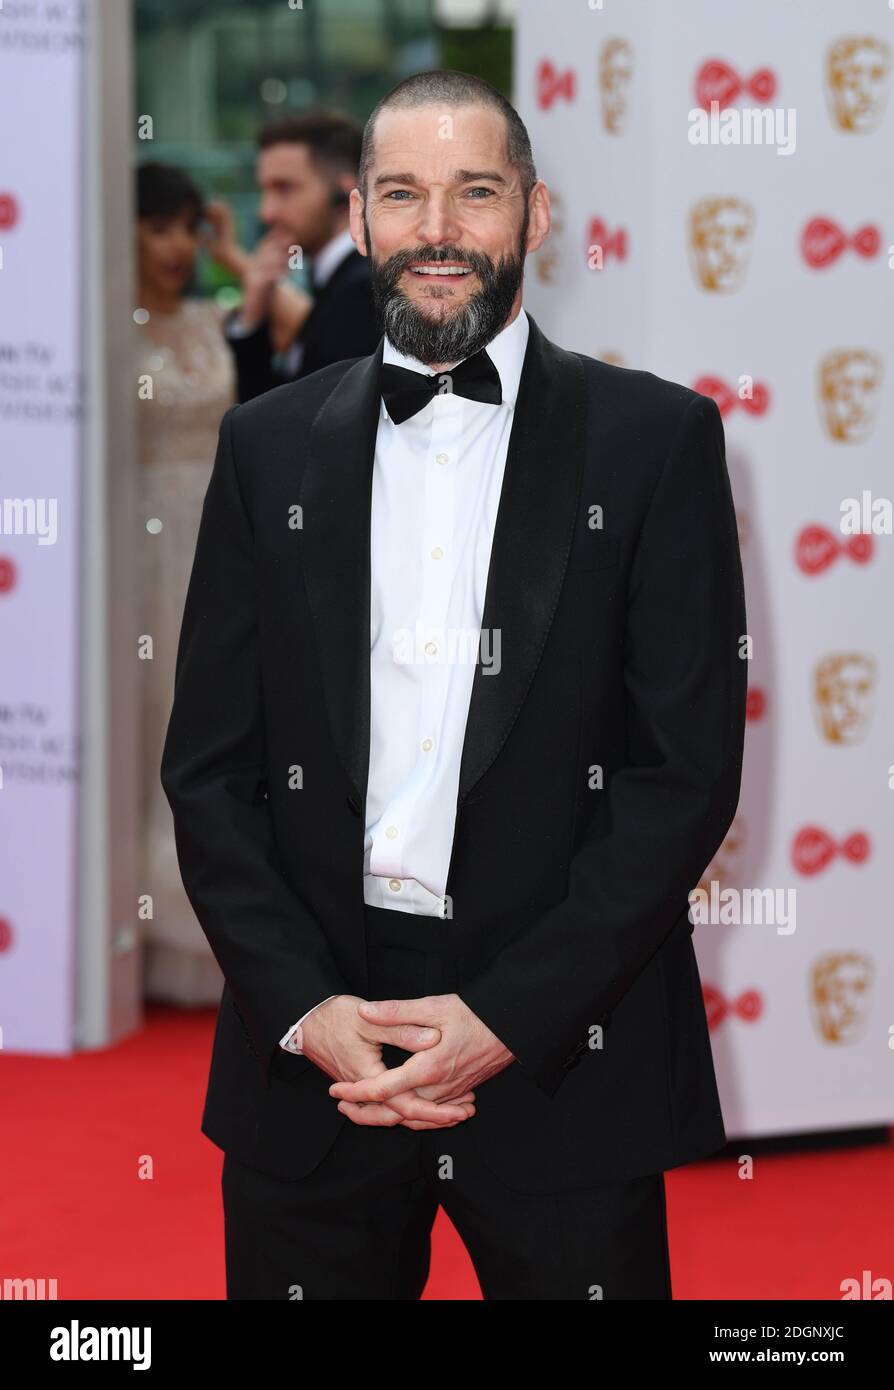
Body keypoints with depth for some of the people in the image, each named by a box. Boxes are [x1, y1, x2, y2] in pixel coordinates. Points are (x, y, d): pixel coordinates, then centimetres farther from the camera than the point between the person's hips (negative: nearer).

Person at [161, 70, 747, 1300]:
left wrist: (506, 1015, -12)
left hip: (563, 1043, -2)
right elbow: (208, 769, 6)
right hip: (309, 1053, 2)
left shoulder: (656, 439, 1)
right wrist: (307, 1007, -8)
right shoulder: (269, 446, 8)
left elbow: (691, 769, -5)